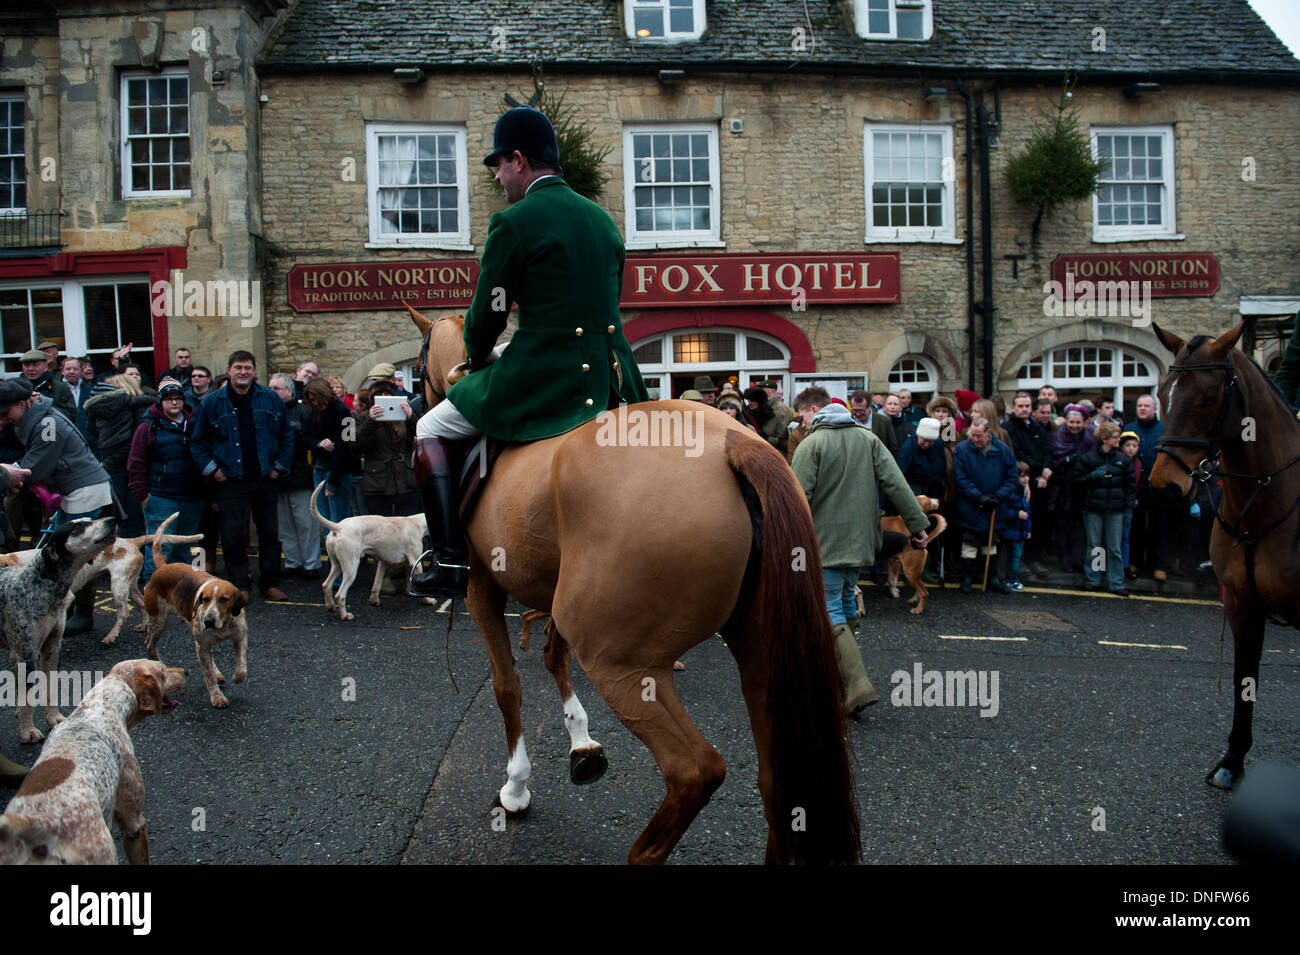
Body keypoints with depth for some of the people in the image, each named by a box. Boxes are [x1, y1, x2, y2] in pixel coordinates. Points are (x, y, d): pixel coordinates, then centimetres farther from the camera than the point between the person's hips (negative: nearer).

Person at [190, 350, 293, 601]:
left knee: (270, 534, 8)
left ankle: (269, 583, 20)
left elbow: (286, 435, 10)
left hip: (265, 479, 1)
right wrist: (212, 469, -3)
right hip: (230, 482, -1)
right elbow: (198, 442, 7)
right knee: (233, 537, 1)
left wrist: (280, 467, 2)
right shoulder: (212, 402, 2)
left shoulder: (271, 399, 5)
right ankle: (240, 586, 12)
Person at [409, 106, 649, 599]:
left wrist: (476, 360, 16)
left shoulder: (514, 222, -8)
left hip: (541, 381, -6)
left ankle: (450, 562, 4)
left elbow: (487, 315, -5)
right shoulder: (604, 220, 14)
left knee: (431, 429, 12)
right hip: (611, 381, 7)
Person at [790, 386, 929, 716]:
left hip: (826, 542, -7)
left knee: (830, 610, -6)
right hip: (861, 539, 7)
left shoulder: (811, 444, -10)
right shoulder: (868, 437, 9)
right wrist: (917, 524, 3)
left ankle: (859, 684, -16)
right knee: (846, 602, 21)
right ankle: (842, 673, 31)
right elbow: (896, 483, 2)